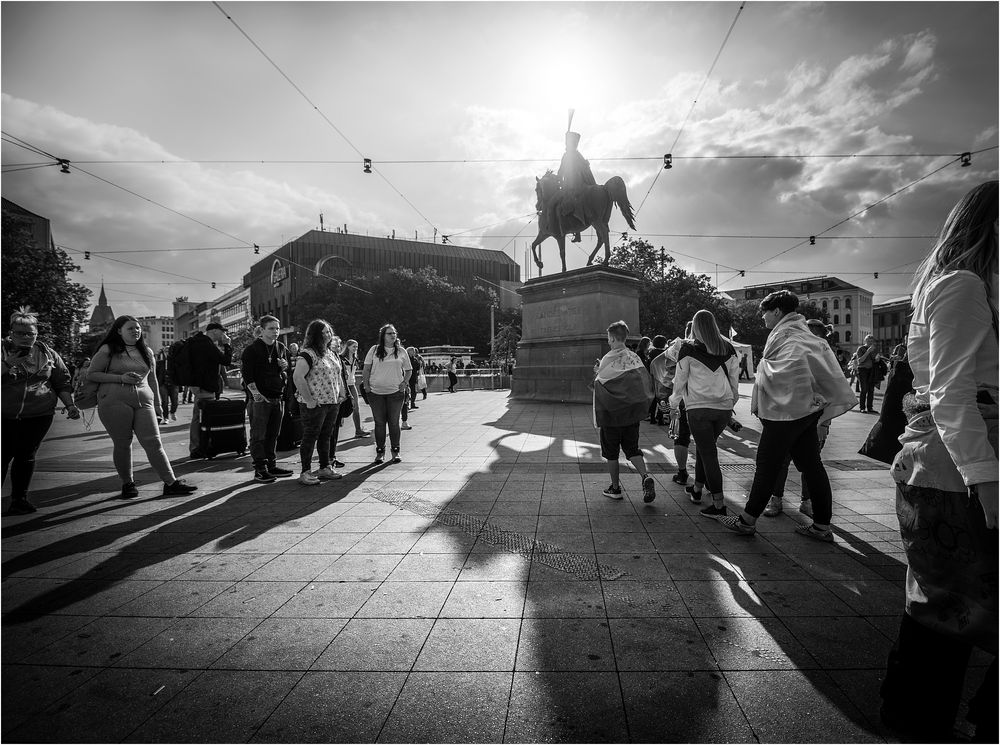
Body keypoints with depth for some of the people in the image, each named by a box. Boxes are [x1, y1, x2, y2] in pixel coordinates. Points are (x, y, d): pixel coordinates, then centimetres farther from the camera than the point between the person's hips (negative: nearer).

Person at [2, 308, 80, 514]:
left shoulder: (48, 354, 8)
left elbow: (62, 381, 11)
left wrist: (70, 404, 2)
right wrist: (9, 364, -15)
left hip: (38, 416, 1)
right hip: (5, 417, -1)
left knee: (25, 457, 5)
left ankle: (19, 499, 15)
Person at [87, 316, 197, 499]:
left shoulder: (146, 352, 17)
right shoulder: (107, 350, 4)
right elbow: (91, 375, 2)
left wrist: (156, 403, 19)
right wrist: (120, 378, -10)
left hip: (143, 401, 3)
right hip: (115, 401, -3)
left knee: (153, 442, -3)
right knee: (122, 444, 2)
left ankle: (171, 483, -6)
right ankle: (127, 484, 19)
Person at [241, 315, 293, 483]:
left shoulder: (280, 347, 13)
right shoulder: (252, 349, -5)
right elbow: (247, 376, -10)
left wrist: (284, 365, 1)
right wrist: (257, 394, -19)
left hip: (277, 397, 6)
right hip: (260, 398, -6)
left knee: (273, 434, 12)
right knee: (258, 435, -2)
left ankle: (272, 466, 21)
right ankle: (260, 470, 2)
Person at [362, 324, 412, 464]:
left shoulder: (401, 351, 6)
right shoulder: (374, 350, 4)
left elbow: (408, 370, 13)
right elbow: (367, 368, 6)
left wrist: (404, 382, -2)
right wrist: (366, 384, -2)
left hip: (395, 392, 0)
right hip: (376, 392, 0)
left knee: (394, 422, 4)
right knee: (379, 422, 5)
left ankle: (395, 451, 15)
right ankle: (380, 452, 16)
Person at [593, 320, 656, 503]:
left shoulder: (608, 359, -13)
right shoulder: (634, 357, 2)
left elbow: (599, 385, -12)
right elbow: (647, 384, 3)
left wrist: (596, 372, 5)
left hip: (611, 413, -4)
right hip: (632, 412, 5)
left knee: (611, 452, 9)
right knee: (632, 448, 13)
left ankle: (615, 488, 16)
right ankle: (646, 477, -9)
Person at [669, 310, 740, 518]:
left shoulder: (689, 349, -4)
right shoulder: (728, 348, 8)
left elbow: (680, 380, 1)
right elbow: (734, 379, 12)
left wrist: (674, 404, 15)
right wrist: (731, 403, 23)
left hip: (698, 407, -5)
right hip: (724, 407, 5)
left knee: (707, 452, -1)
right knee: (704, 447, 21)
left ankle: (719, 504, -2)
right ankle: (697, 488, 33)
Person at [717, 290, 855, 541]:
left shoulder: (784, 335, -12)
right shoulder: (803, 331, 16)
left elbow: (794, 364, -29)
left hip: (785, 410, -9)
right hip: (808, 409, 9)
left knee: (766, 465, -1)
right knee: (811, 464, 11)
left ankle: (747, 520, 8)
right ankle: (822, 526, 17)